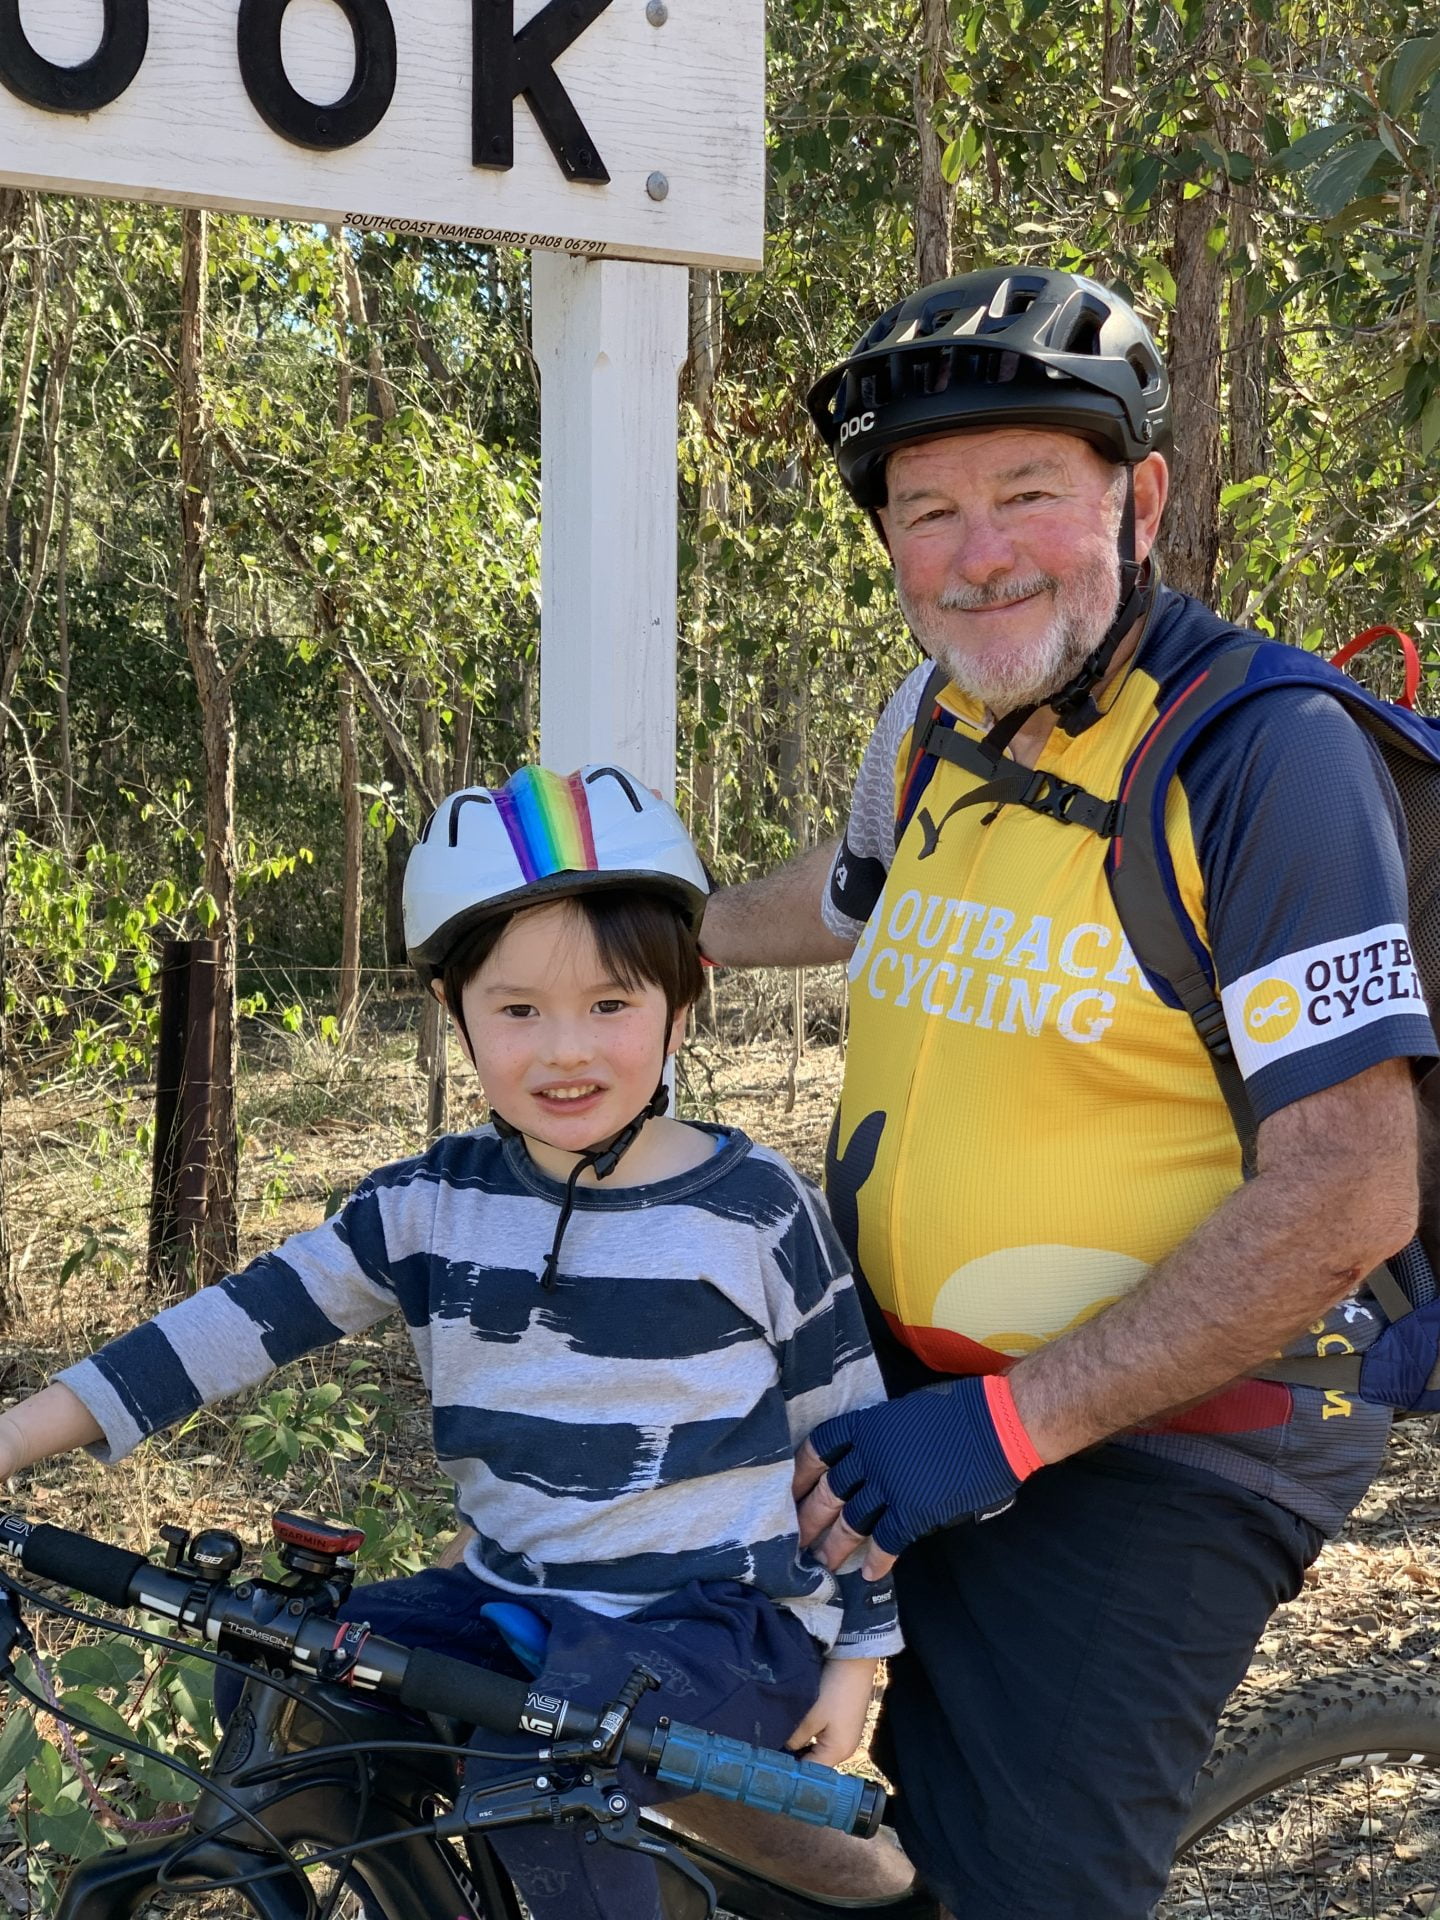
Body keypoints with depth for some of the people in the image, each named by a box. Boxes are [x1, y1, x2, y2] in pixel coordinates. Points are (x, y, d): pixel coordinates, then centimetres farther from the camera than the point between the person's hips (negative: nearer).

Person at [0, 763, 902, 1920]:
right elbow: (243, 1323, -3)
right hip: (517, 1603, 5)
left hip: (726, 1618, -5)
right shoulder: (436, 1205, 0)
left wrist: (856, 1655, 0)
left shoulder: (759, 1210, -10)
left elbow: (852, 1434, -3)